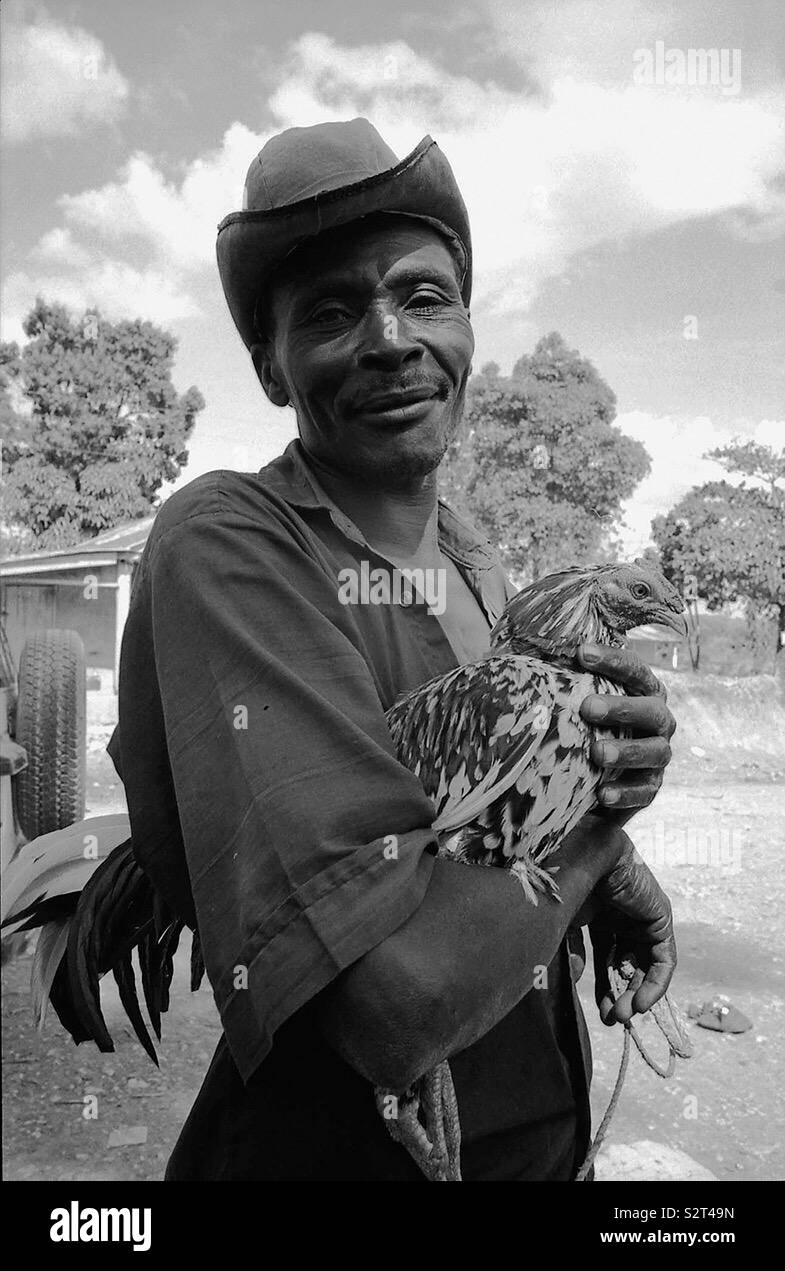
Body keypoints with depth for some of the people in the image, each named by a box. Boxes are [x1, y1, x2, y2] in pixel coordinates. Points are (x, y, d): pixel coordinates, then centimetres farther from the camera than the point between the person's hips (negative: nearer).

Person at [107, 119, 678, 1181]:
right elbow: (402, 992, -33)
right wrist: (605, 791, -18)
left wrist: (616, 879, -8)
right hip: (336, 1147, -7)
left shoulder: (478, 566, -1)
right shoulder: (225, 547, -25)